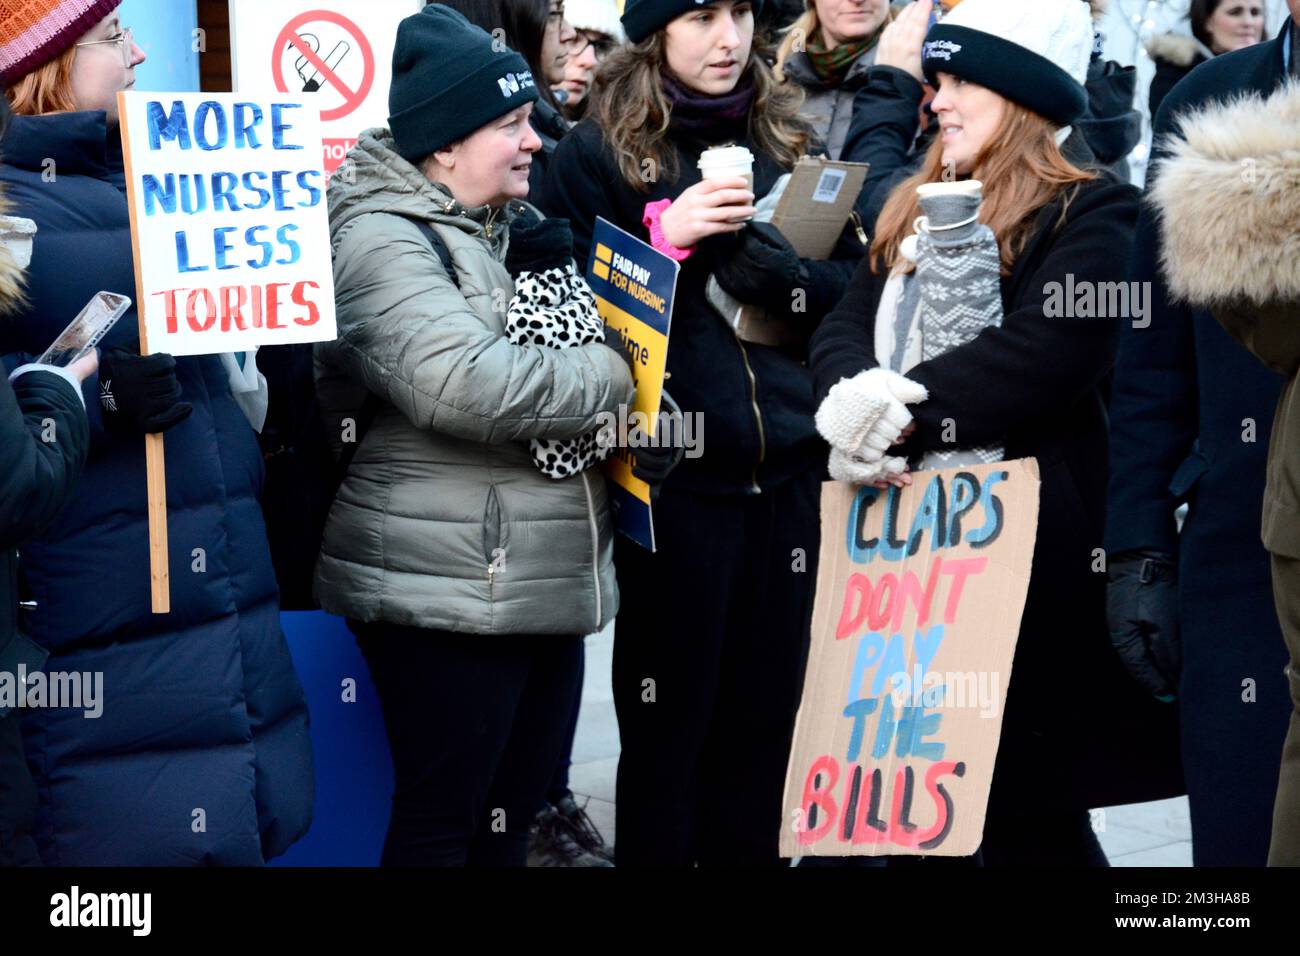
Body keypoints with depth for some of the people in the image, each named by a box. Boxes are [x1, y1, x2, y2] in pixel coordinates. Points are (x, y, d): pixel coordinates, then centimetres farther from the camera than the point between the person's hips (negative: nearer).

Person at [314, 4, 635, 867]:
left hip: (548, 584, 9)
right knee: (443, 822, 0)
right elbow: (461, 383, -28)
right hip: (448, 593, -9)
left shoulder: (519, 229, 15)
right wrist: (609, 377, -15)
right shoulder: (381, 240, -13)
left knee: (515, 813, 14)